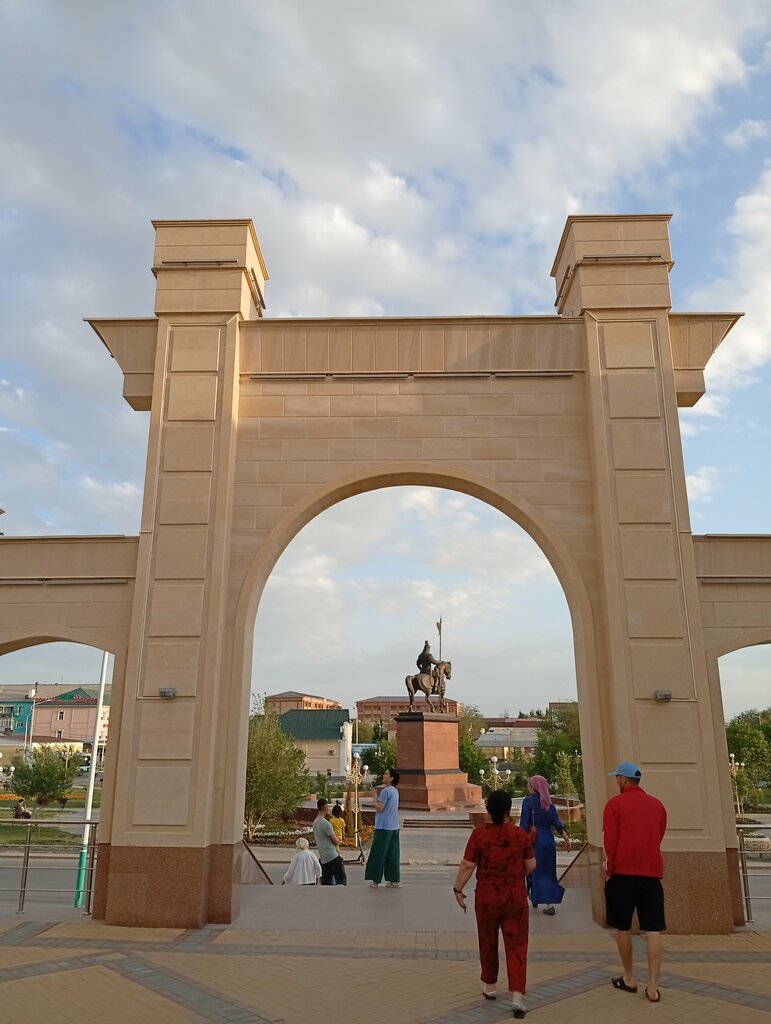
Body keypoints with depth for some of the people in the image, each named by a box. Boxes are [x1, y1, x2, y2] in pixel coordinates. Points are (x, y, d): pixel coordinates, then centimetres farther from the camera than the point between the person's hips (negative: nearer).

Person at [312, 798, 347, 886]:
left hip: (323, 858, 8)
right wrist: (337, 846, 11)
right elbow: (336, 841, -12)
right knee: (342, 878, -2)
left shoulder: (315, 822, 9)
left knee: (326, 881, 10)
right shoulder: (325, 823, -19)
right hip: (332, 857, -8)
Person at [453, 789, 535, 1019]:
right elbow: (531, 865, 2)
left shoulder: (479, 834, -14)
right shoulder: (521, 834, -8)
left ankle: (489, 985, 33)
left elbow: (467, 866, -12)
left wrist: (458, 889, 1)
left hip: (487, 898, 0)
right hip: (515, 898, 0)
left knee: (488, 942, 19)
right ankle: (517, 994, -5)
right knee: (517, 945, 7)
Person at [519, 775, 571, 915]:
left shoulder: (528, 801, -11)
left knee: (536, 871, 11)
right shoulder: (548, 802, 5)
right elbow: (556, 822, 2)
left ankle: (535, 898, 21)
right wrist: (566, 838, 4)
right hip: (548, 840, 4)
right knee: (549, 871, 11)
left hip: (535, 840, -4)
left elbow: (524, 824, -14)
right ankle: (550, 904, 6)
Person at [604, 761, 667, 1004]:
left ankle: (629, 979, 20)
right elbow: (658, 838, 16)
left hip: (623, 872, -3)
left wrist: (610, 869, 6)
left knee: (623, 927, 12)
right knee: (653, 930, 2)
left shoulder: (615, 804, -6)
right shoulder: (657, 805, 7)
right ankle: (653, 986, 0)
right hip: (652, 873, 3)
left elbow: (610, 842, -7)